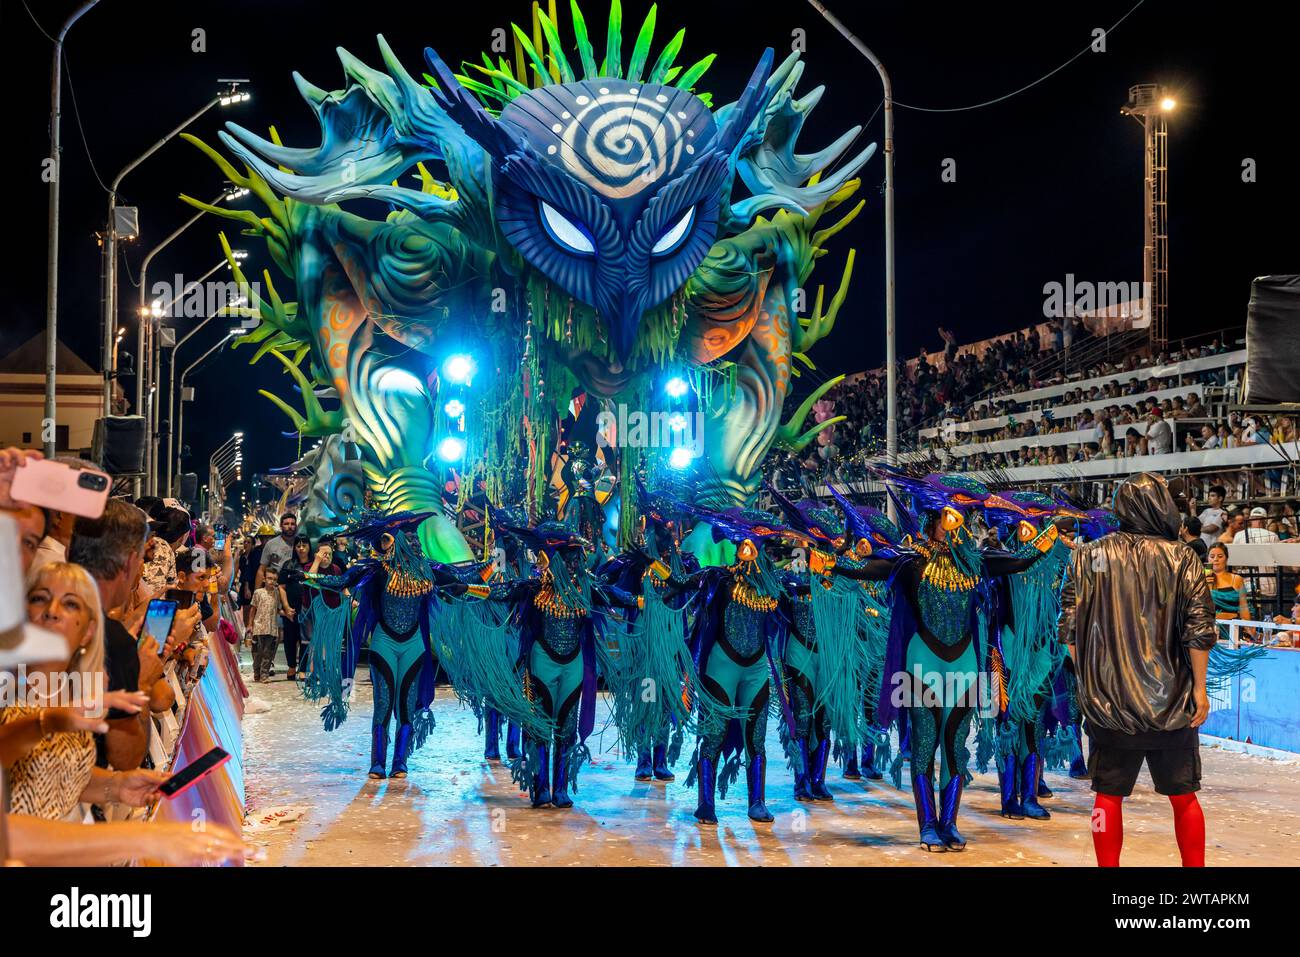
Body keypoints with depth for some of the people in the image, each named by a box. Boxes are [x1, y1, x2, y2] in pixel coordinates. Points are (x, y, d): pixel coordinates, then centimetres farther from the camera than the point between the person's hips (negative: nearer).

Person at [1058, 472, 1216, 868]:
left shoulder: (1088, 556, 0)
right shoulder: (1181, 557, -4)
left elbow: (1071, 628, -1)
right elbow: (1199, 630, -7)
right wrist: (1199, 689, 1)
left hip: (1107, 699, 1)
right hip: (1170, 702, -1)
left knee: (1108, 796, 9)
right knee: (1183, 797, 12)